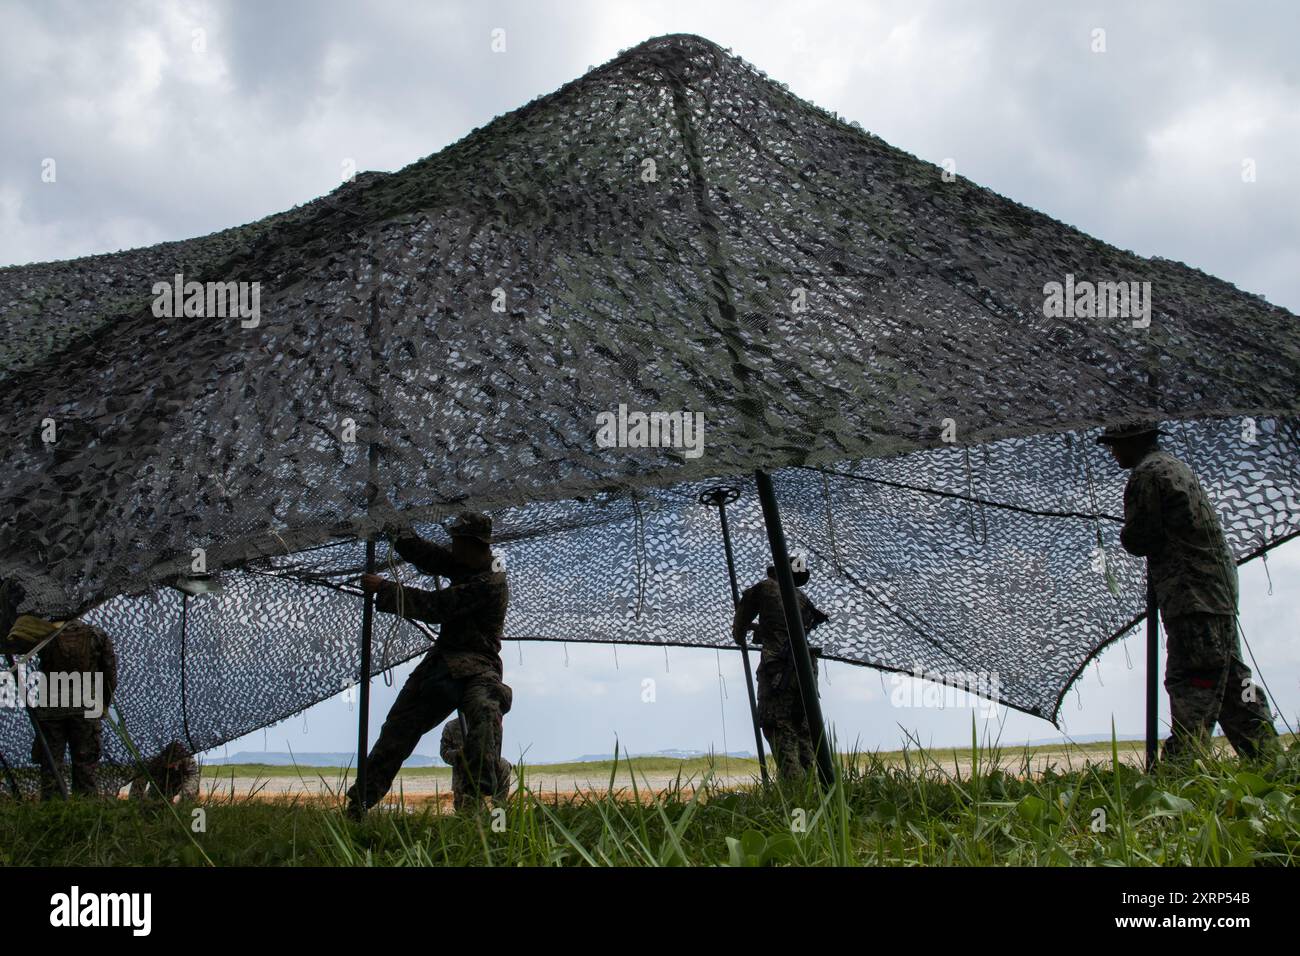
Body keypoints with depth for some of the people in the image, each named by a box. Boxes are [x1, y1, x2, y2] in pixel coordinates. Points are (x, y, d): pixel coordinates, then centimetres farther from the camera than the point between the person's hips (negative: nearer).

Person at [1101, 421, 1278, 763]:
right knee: (1229, 675, 12)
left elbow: (1136, 540, -9)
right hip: (1219, 583, 10)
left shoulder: (1146, 473, -8)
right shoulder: (1176, 466, 23)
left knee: (1191, 683, -14)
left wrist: (1128, 536, 10)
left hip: (1191, 590, -10)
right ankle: (1265, 753, 13)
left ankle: (1185, 760, -18)